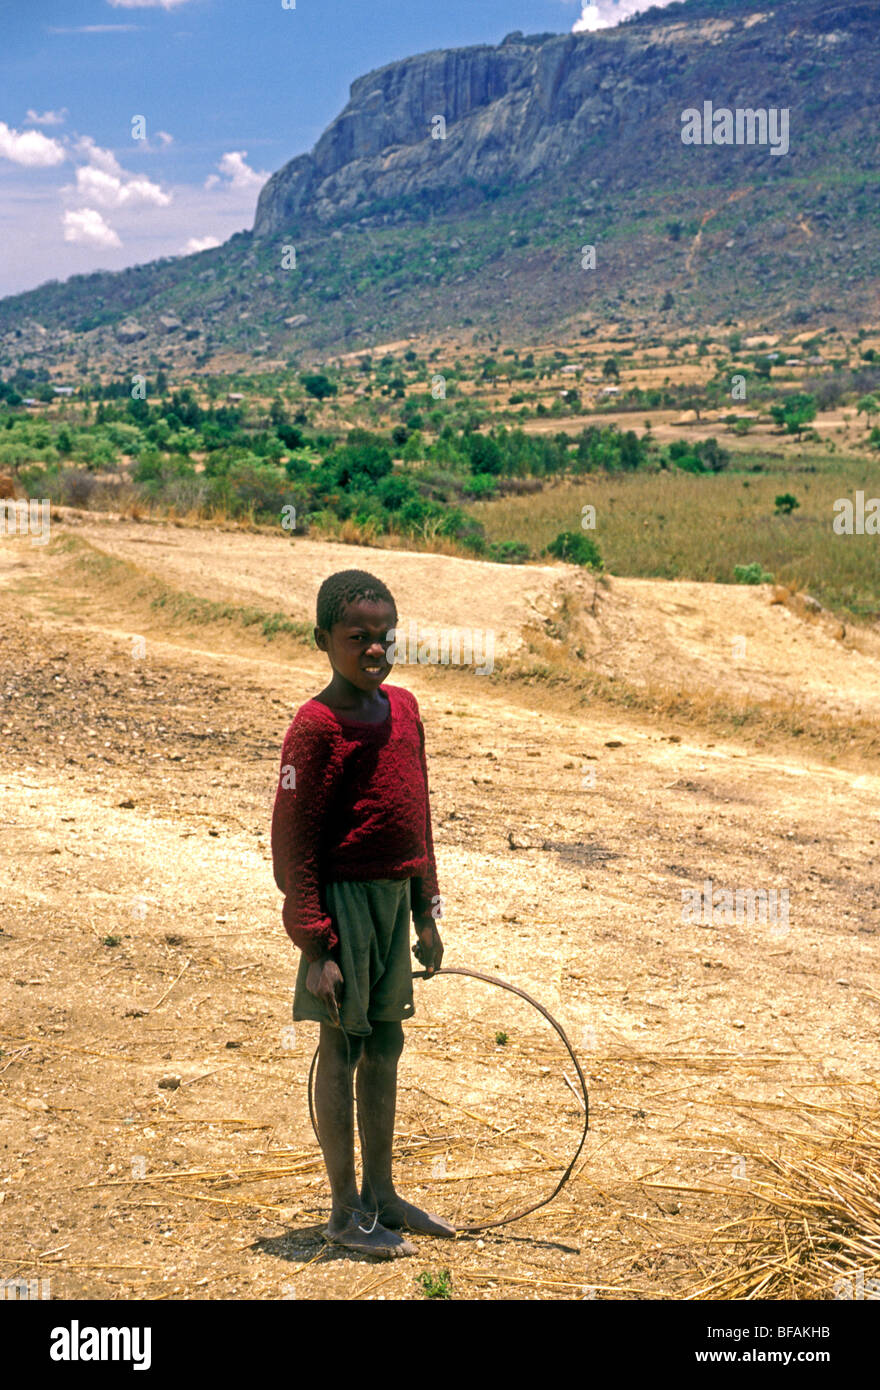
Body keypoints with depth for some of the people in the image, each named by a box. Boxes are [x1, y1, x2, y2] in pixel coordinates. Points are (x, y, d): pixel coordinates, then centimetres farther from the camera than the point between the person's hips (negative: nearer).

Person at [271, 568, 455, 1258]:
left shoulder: (404, 708, 8)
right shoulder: (316, 726, -14)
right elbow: (294, 845, -14)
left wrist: (426, 916, 16)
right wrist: (315, 947, -17)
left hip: (396, 897, 7)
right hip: (344, 898, -7)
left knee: (386, 1042, 15)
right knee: (342, 1047, 3)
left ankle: (382, 1192, 29)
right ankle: (346, 1211, 15)